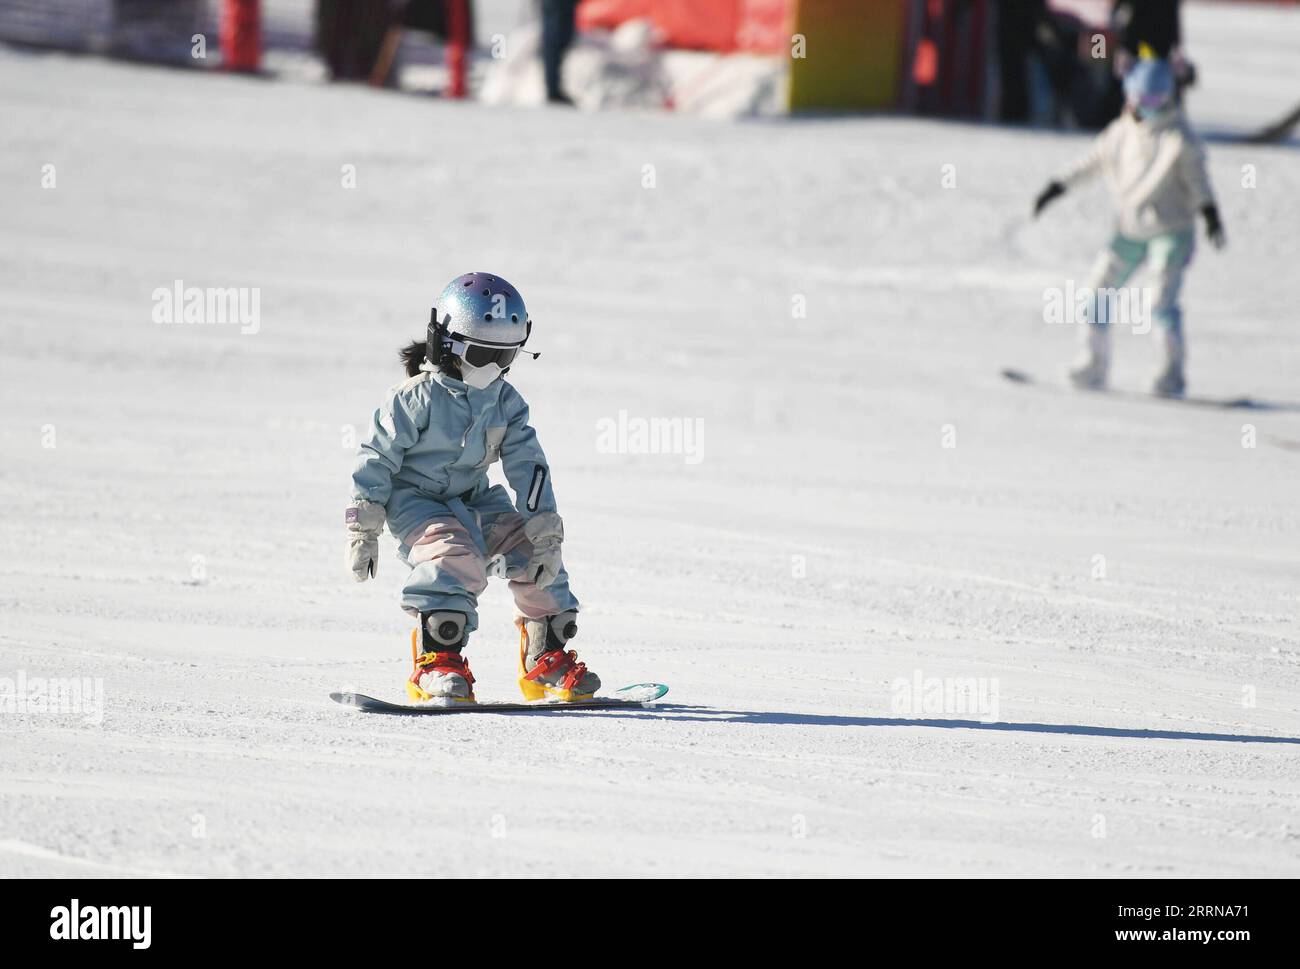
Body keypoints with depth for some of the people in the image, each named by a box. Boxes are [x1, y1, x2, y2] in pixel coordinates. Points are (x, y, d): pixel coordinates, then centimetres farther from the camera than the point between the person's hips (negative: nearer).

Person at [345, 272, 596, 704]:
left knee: (537, 554, -7)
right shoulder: (416, 398, -16)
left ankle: (547, 658, 8)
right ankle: (436, 662, -30)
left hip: (474, 501, 6)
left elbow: (528, 466, -3)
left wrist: (544, 532, -12)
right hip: (415, 501, -6)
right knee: (457, 556, -33)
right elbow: (376, 459, -14)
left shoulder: (505, 401, 0)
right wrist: (363, 532, -15)